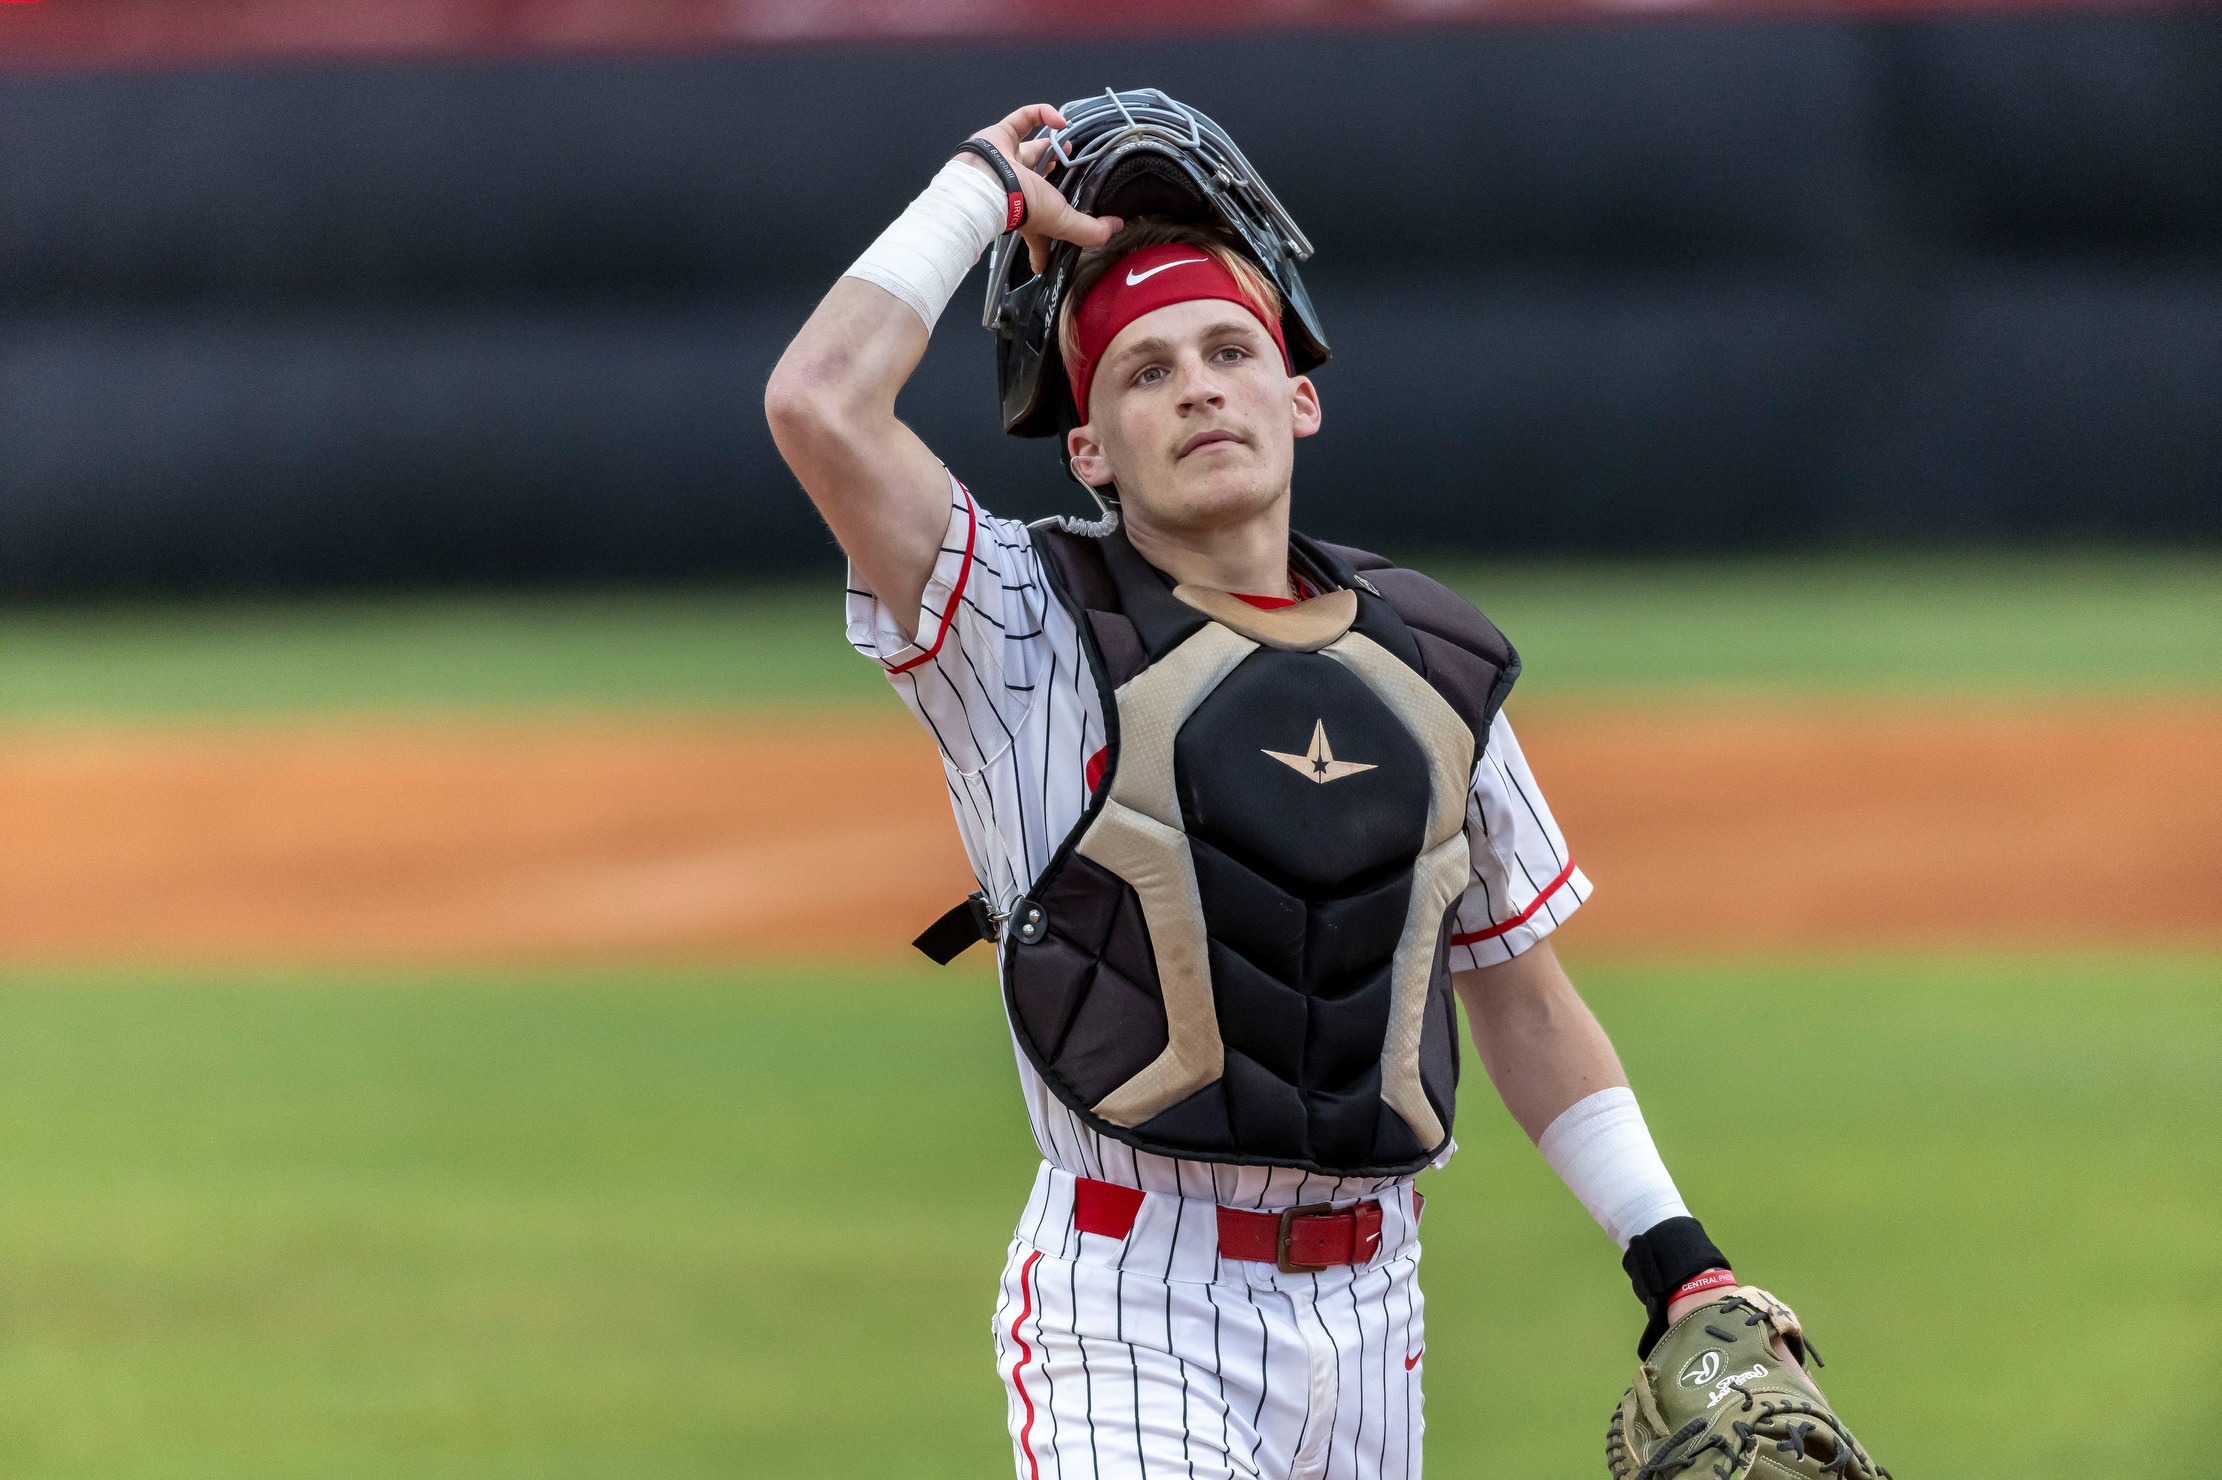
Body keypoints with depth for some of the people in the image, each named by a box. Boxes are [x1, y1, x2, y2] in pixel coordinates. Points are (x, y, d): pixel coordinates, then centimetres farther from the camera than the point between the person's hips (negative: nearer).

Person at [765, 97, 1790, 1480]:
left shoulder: (1429, 669, 13)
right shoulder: (1035, 641, 0)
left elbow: (1522, 998, 20)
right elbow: (820, 404, -15)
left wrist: (1675, 1254, 11)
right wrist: (985, 188, -2)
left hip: (1371, 1314, 5)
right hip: (1131, 1315, -5)